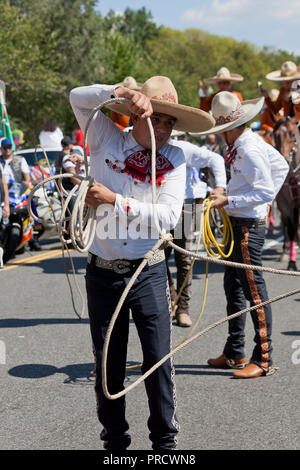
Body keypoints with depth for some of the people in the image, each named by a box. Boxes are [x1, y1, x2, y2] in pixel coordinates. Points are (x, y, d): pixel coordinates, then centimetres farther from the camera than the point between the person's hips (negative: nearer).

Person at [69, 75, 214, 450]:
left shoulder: (173, 159, 2)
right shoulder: (106, 139, 4)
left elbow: (169, 215, -10)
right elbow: (78, 98, -6)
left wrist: (115, 201, -16)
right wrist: (125, 92, -18)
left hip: (149, 273, -1)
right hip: (102, 274, 1)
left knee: (158, 361, 0)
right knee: (108, 364, 10)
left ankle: (165, 440, 15)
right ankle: (115, 440, 24)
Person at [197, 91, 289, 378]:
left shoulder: (248, 150, -20)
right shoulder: (253, 141, 9)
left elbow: (265, 192, -22)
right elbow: (280, 166, 21)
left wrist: (227, 201, -21)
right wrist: (266, 199, 18)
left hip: (248, 226, -11)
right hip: (239, 225, 11)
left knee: (254, 290, -6)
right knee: (233, 287, 17)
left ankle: (263, 360, 1)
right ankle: (234, 353, 28)